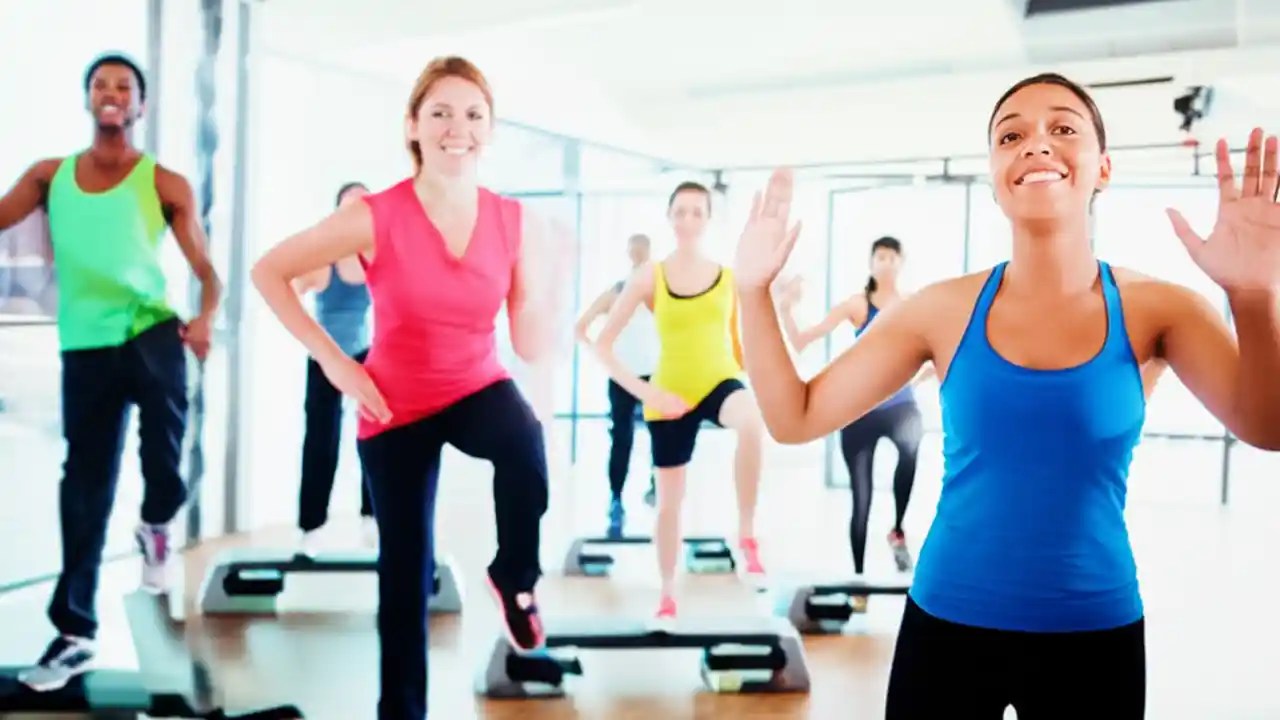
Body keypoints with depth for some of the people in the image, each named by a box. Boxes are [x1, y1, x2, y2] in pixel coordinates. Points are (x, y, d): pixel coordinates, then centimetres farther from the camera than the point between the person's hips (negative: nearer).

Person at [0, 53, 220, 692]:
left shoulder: (166, 185, 1)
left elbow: (206, 270, -1)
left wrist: (205, 320, -19)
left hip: (149, 329, -2)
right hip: (85, 347, 2)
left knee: (164, 421, -29)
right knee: (84, 487, 6)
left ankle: (156, 524, 7)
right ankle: (74, 632, 18)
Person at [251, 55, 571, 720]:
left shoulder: (515, 222, -10)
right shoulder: (375, 218, -18)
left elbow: (531, 347, -6)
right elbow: (268, 272, -9)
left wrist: (556, 273, -19)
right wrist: (332, 360, -11)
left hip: (479, 389, 1)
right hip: (396, 408, -1)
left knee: (525, 447, -35)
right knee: (406, 572, 6)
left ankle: (514, 579, -4)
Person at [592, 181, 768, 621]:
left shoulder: (729, 278, 1)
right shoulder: (649, 276, -4)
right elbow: (603, 345, -5)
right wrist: (644, 391, -14)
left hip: (719, 382, 0)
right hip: (670, 396, 0)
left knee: (751, 420, -37)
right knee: (669, 497, 9)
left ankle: (747, 537, -22)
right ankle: (667, 594, 30)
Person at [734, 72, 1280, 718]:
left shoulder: (1154, 308, -5)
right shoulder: (944, 309, -6)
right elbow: (795, 418, -5)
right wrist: (755, 289, -14)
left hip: (1094, 634, 0)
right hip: (948, 624, 0)